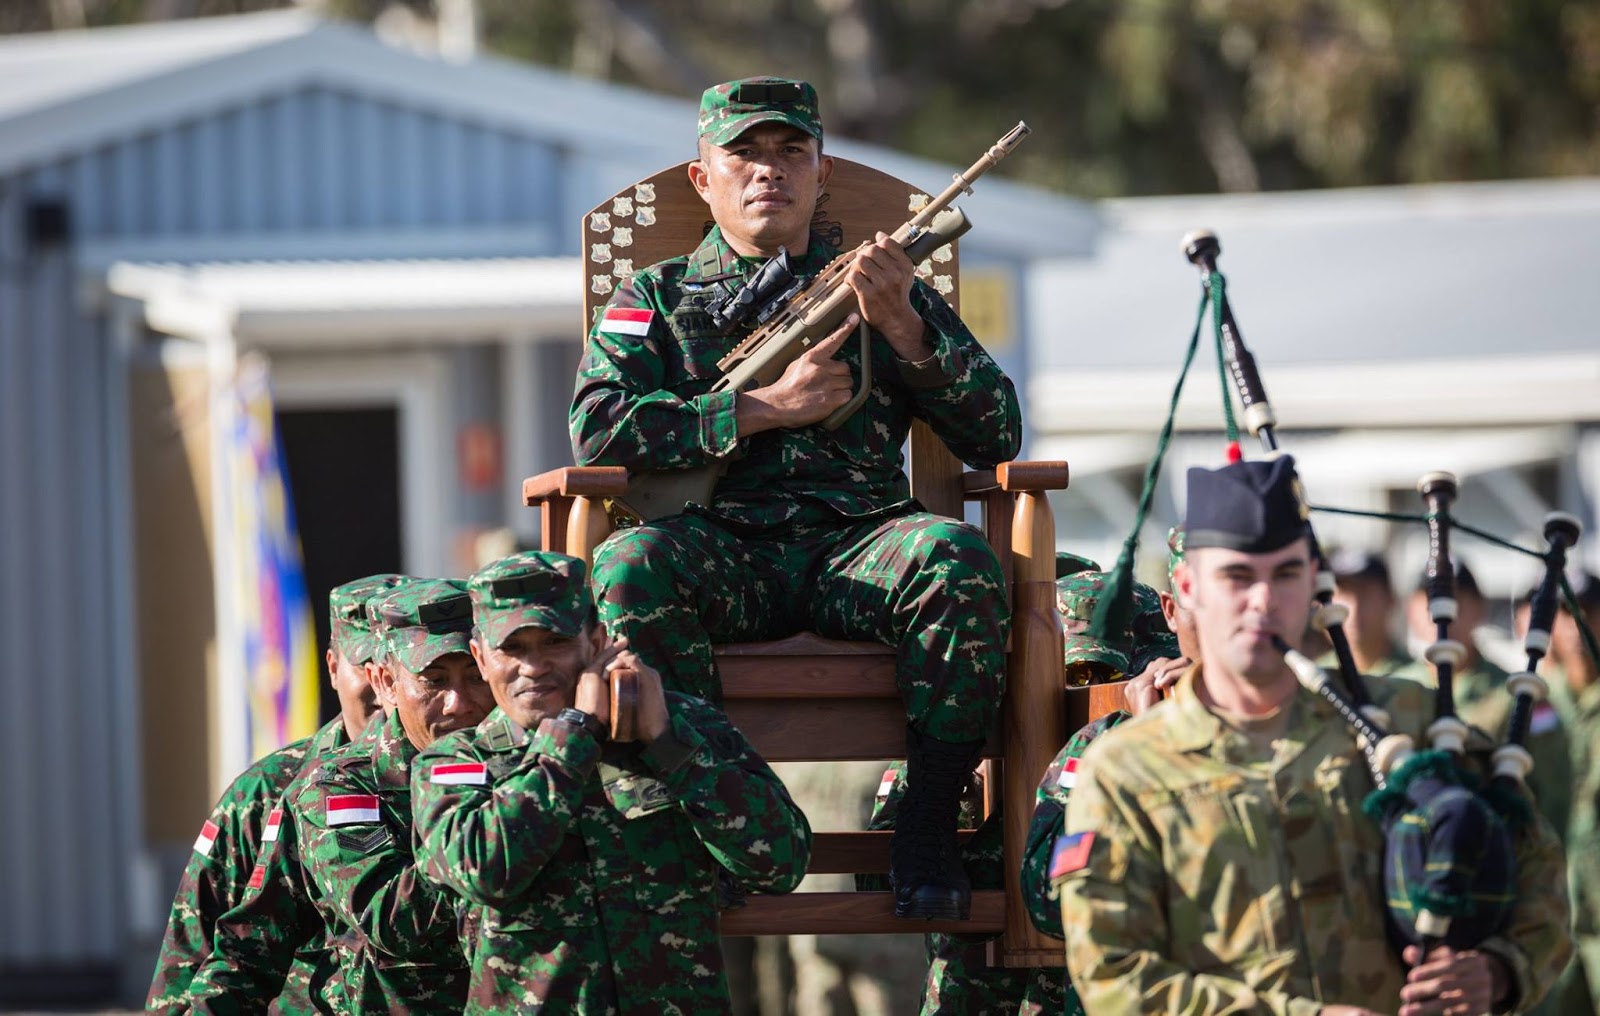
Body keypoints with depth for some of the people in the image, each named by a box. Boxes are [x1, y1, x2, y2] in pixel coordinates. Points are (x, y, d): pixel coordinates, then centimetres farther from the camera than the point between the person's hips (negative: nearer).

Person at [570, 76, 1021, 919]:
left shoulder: (887, 291, 22)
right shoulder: (657, 299, 19)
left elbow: (996, 437, 11)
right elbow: (599, 430, 0)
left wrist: (902, 326, -4)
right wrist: (766, 409, -5)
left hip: (857, 548, 1)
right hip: (721, 548, -1)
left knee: (958, 558, -34)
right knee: (629, 563, -36)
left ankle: (929, 825, -22)